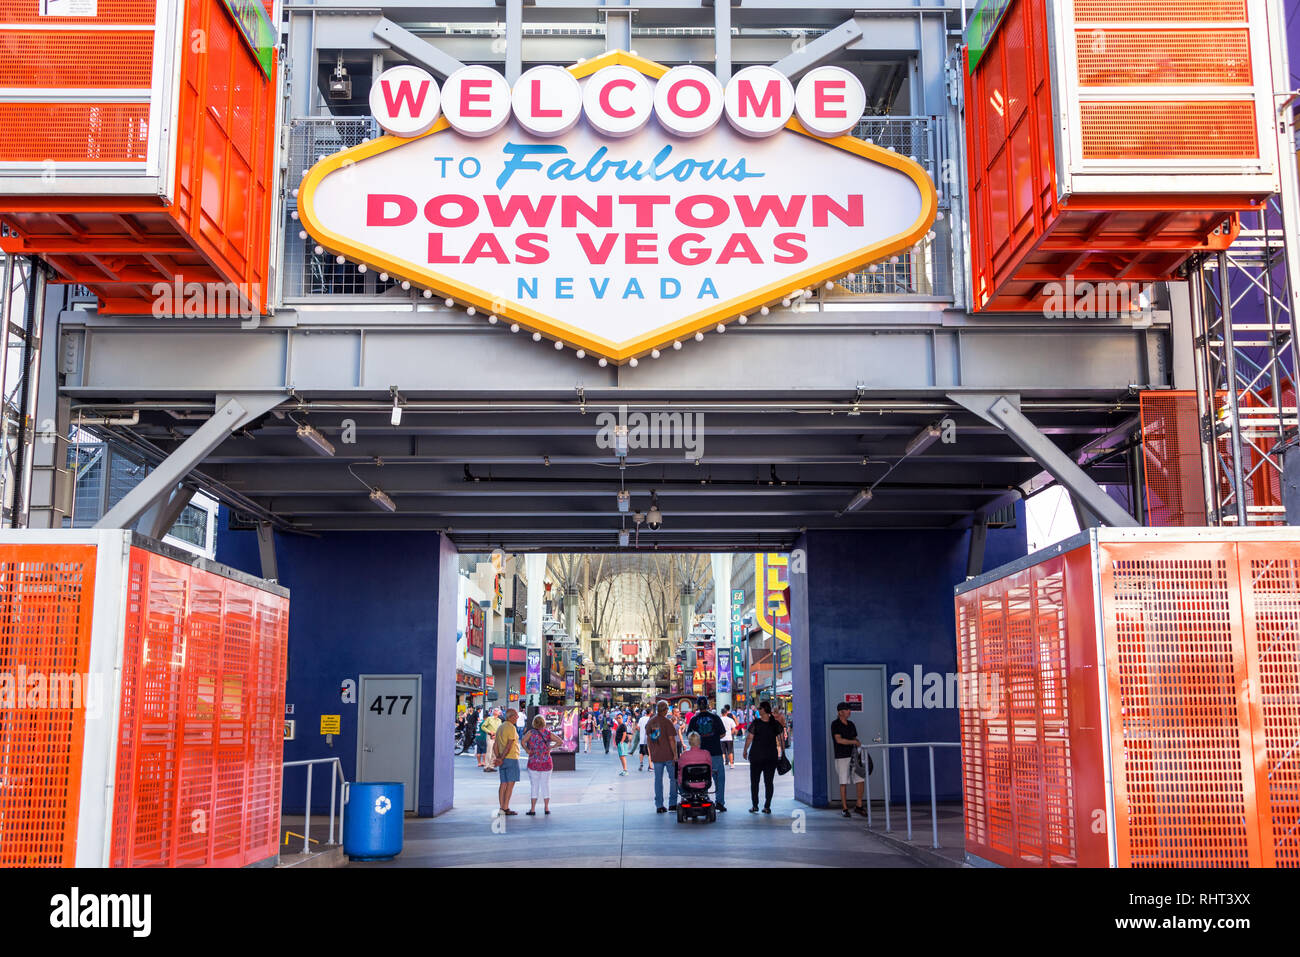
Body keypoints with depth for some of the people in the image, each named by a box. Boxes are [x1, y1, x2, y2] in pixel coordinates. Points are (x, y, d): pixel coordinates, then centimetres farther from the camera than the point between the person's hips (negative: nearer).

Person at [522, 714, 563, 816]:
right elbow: (560, 742, -3)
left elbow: (523, 741, -23)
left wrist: (527, 750, -9)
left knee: (534, 785, 5)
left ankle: (533, 809, 5)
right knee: (546, 785, 10)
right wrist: (551, 747, 3)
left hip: (533, 763, -2)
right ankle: (546, 808, 11)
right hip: (547, 763, 2)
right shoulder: (548, 734, 0)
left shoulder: (531, 733, -7)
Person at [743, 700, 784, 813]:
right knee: (768, 782, 8)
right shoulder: (775, 723, -1)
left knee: (754, 782, 10)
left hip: (756, 756, -2)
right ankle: (767, 807, 4)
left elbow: (749, 738, -10)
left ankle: (755, 805, 7)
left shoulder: (755, 723, -10)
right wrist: (783, 752, 10)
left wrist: (745, 751, 0)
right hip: (771, 757, 2)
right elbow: (780, 739, 0)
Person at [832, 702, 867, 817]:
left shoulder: (851, 724, 14)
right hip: (842, 757, -6)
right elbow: (839, 740, -16)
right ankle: (844, 808, 5)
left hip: (853, 756, 6)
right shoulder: (835, 724, -6)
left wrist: (859, 744, -2)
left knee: (860, 780, 0)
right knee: (843, 783, -2)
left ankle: (858, 806, 10)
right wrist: (853, 742, -12)